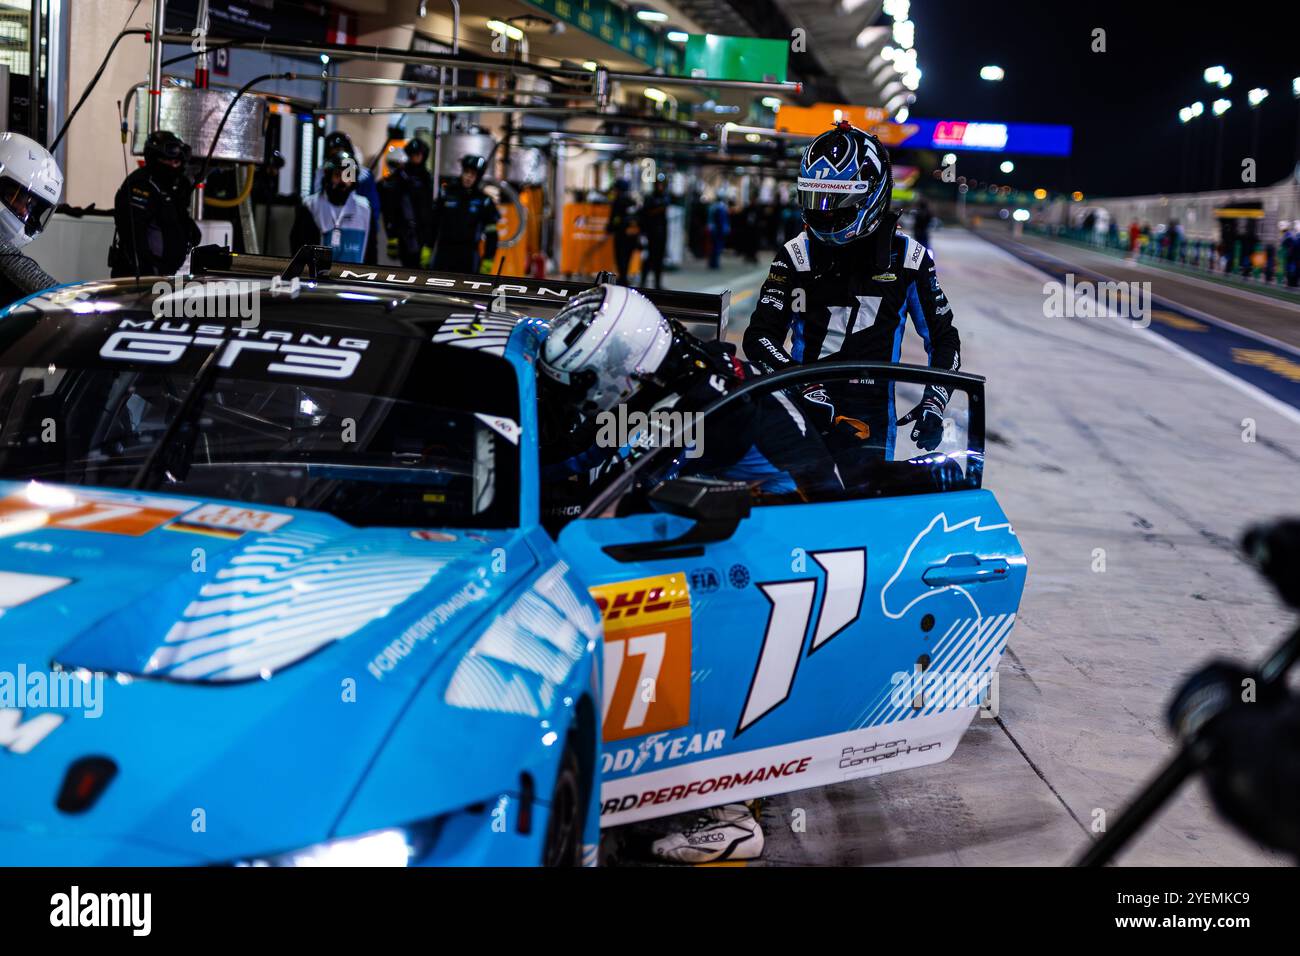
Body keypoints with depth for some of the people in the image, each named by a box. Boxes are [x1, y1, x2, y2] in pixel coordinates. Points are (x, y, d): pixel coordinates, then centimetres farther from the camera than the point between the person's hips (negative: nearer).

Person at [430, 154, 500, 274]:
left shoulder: (484, 201, 0)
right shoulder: (447, 193, 4)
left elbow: (491, 234, 3)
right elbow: (433, 222, 9)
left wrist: (488, 260, -2)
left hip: (468, 256, -1)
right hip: (443, 252, 1)